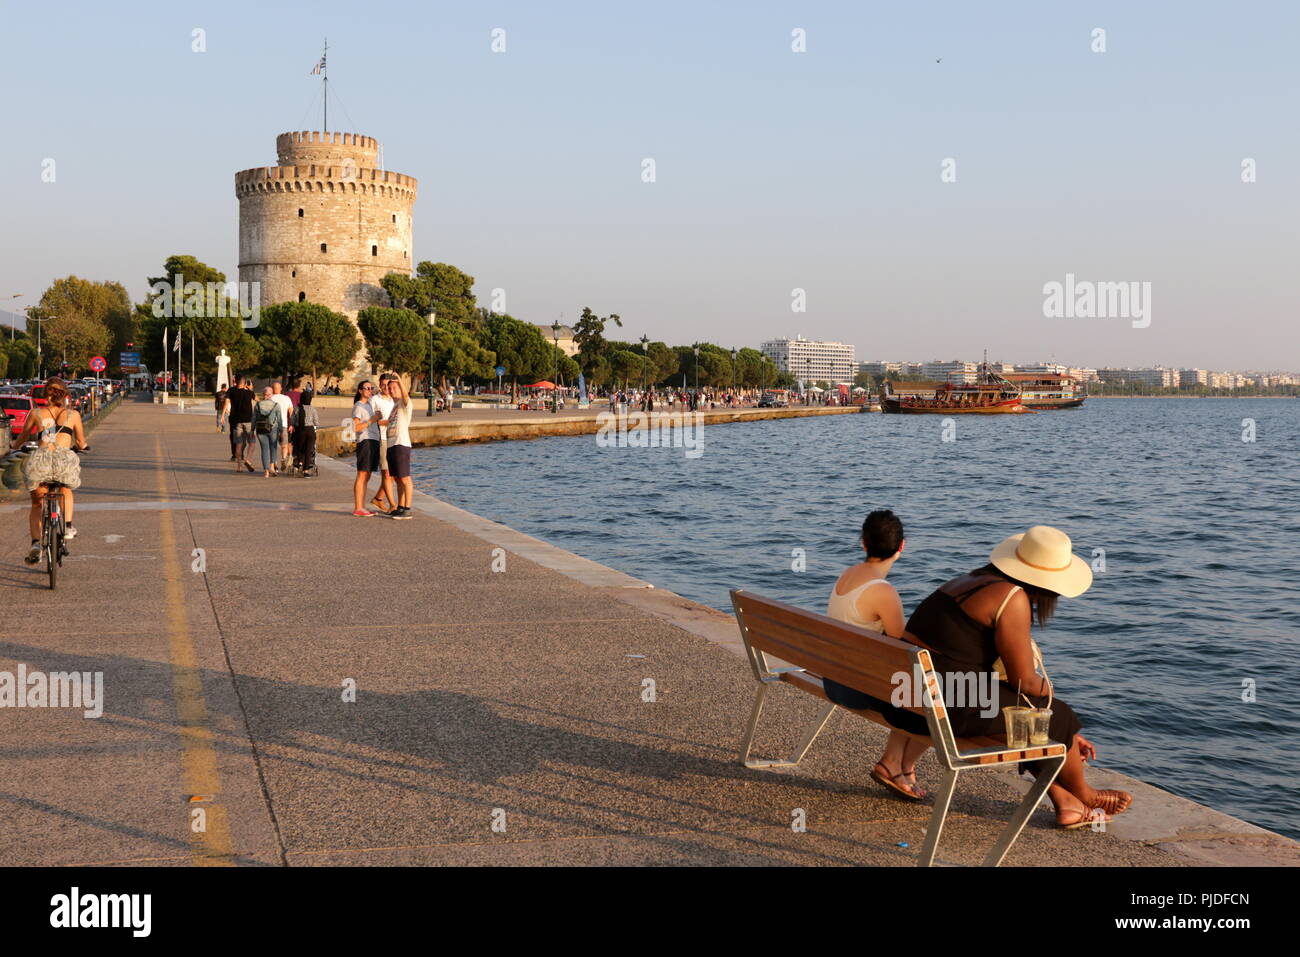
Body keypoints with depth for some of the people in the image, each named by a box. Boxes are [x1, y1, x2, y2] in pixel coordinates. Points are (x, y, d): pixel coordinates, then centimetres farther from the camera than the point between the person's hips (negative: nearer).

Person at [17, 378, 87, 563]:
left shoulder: (36, 413, 16)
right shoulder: (73, 414, 15)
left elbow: (22, 439, 29)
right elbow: (81, 444, 25)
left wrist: (16, 445, 52)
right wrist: (82, 443, 49)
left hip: (40, 459, 0)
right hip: (64, 458, 0)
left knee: (36, 505, 20)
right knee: (66, 490, 35)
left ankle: (36, 544, 1)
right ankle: (67, 527, 20)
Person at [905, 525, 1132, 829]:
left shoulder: (974, 580, 15)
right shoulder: (1013, 598, -15)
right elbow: (1025, 681, -12)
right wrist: (1047, 687, 14)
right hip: (950, 705, -9)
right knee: (1057, 715, 9)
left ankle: (1065, 802, 28)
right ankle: (1084, 796, 34)